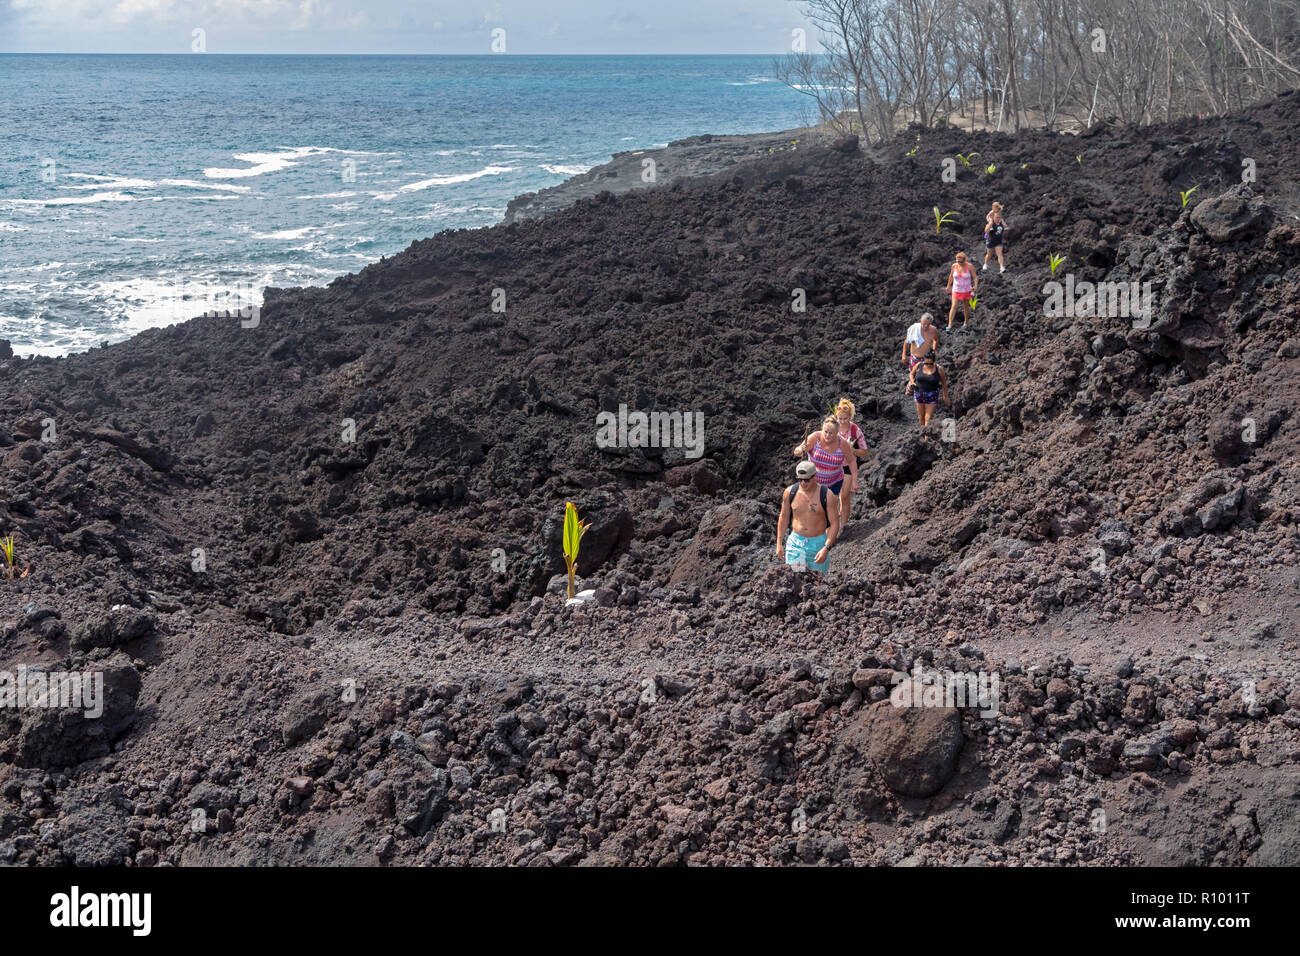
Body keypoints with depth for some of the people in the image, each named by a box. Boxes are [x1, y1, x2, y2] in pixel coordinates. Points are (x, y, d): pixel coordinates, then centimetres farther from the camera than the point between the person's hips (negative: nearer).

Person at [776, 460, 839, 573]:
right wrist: (779, 543, 8)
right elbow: (784, 517, 9)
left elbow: (835, 523, -11)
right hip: (795, 542, 1)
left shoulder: (827, 496, -13)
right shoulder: (790, 492, -4)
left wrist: (826, 548, -21)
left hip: (818, 543, -1)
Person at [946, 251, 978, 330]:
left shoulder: (969, 266, -12)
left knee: (966, 307, 12)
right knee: (954, 306, -14)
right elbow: (951, 276, 10)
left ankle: (965, 323, 33)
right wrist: (948, 286, 19)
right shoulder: (954, 266, -5)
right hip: (956, 290, 1)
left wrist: (975, 285, -27)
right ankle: (949, 325, -21)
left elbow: (975, 277, -9)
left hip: (966, 290, -1)